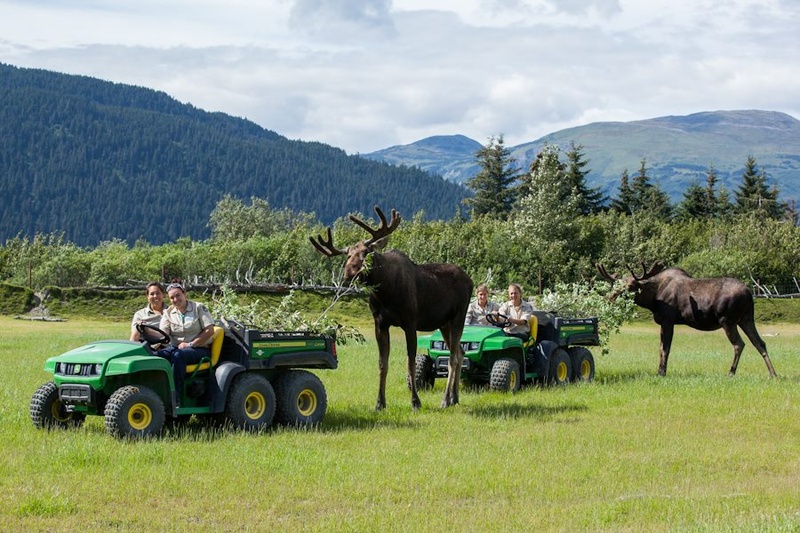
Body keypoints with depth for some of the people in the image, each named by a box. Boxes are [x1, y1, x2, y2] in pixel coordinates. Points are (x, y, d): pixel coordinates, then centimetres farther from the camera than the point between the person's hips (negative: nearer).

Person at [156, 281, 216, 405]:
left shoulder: (198, 308, 0)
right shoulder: (168, 313, 12)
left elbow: (209, 331, -8)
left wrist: (190, 344, -14)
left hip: (199, 349, -4)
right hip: (175, 347, 4)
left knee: (178, 355, -36)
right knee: (157, 355, -27)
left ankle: (176, 395, -37)